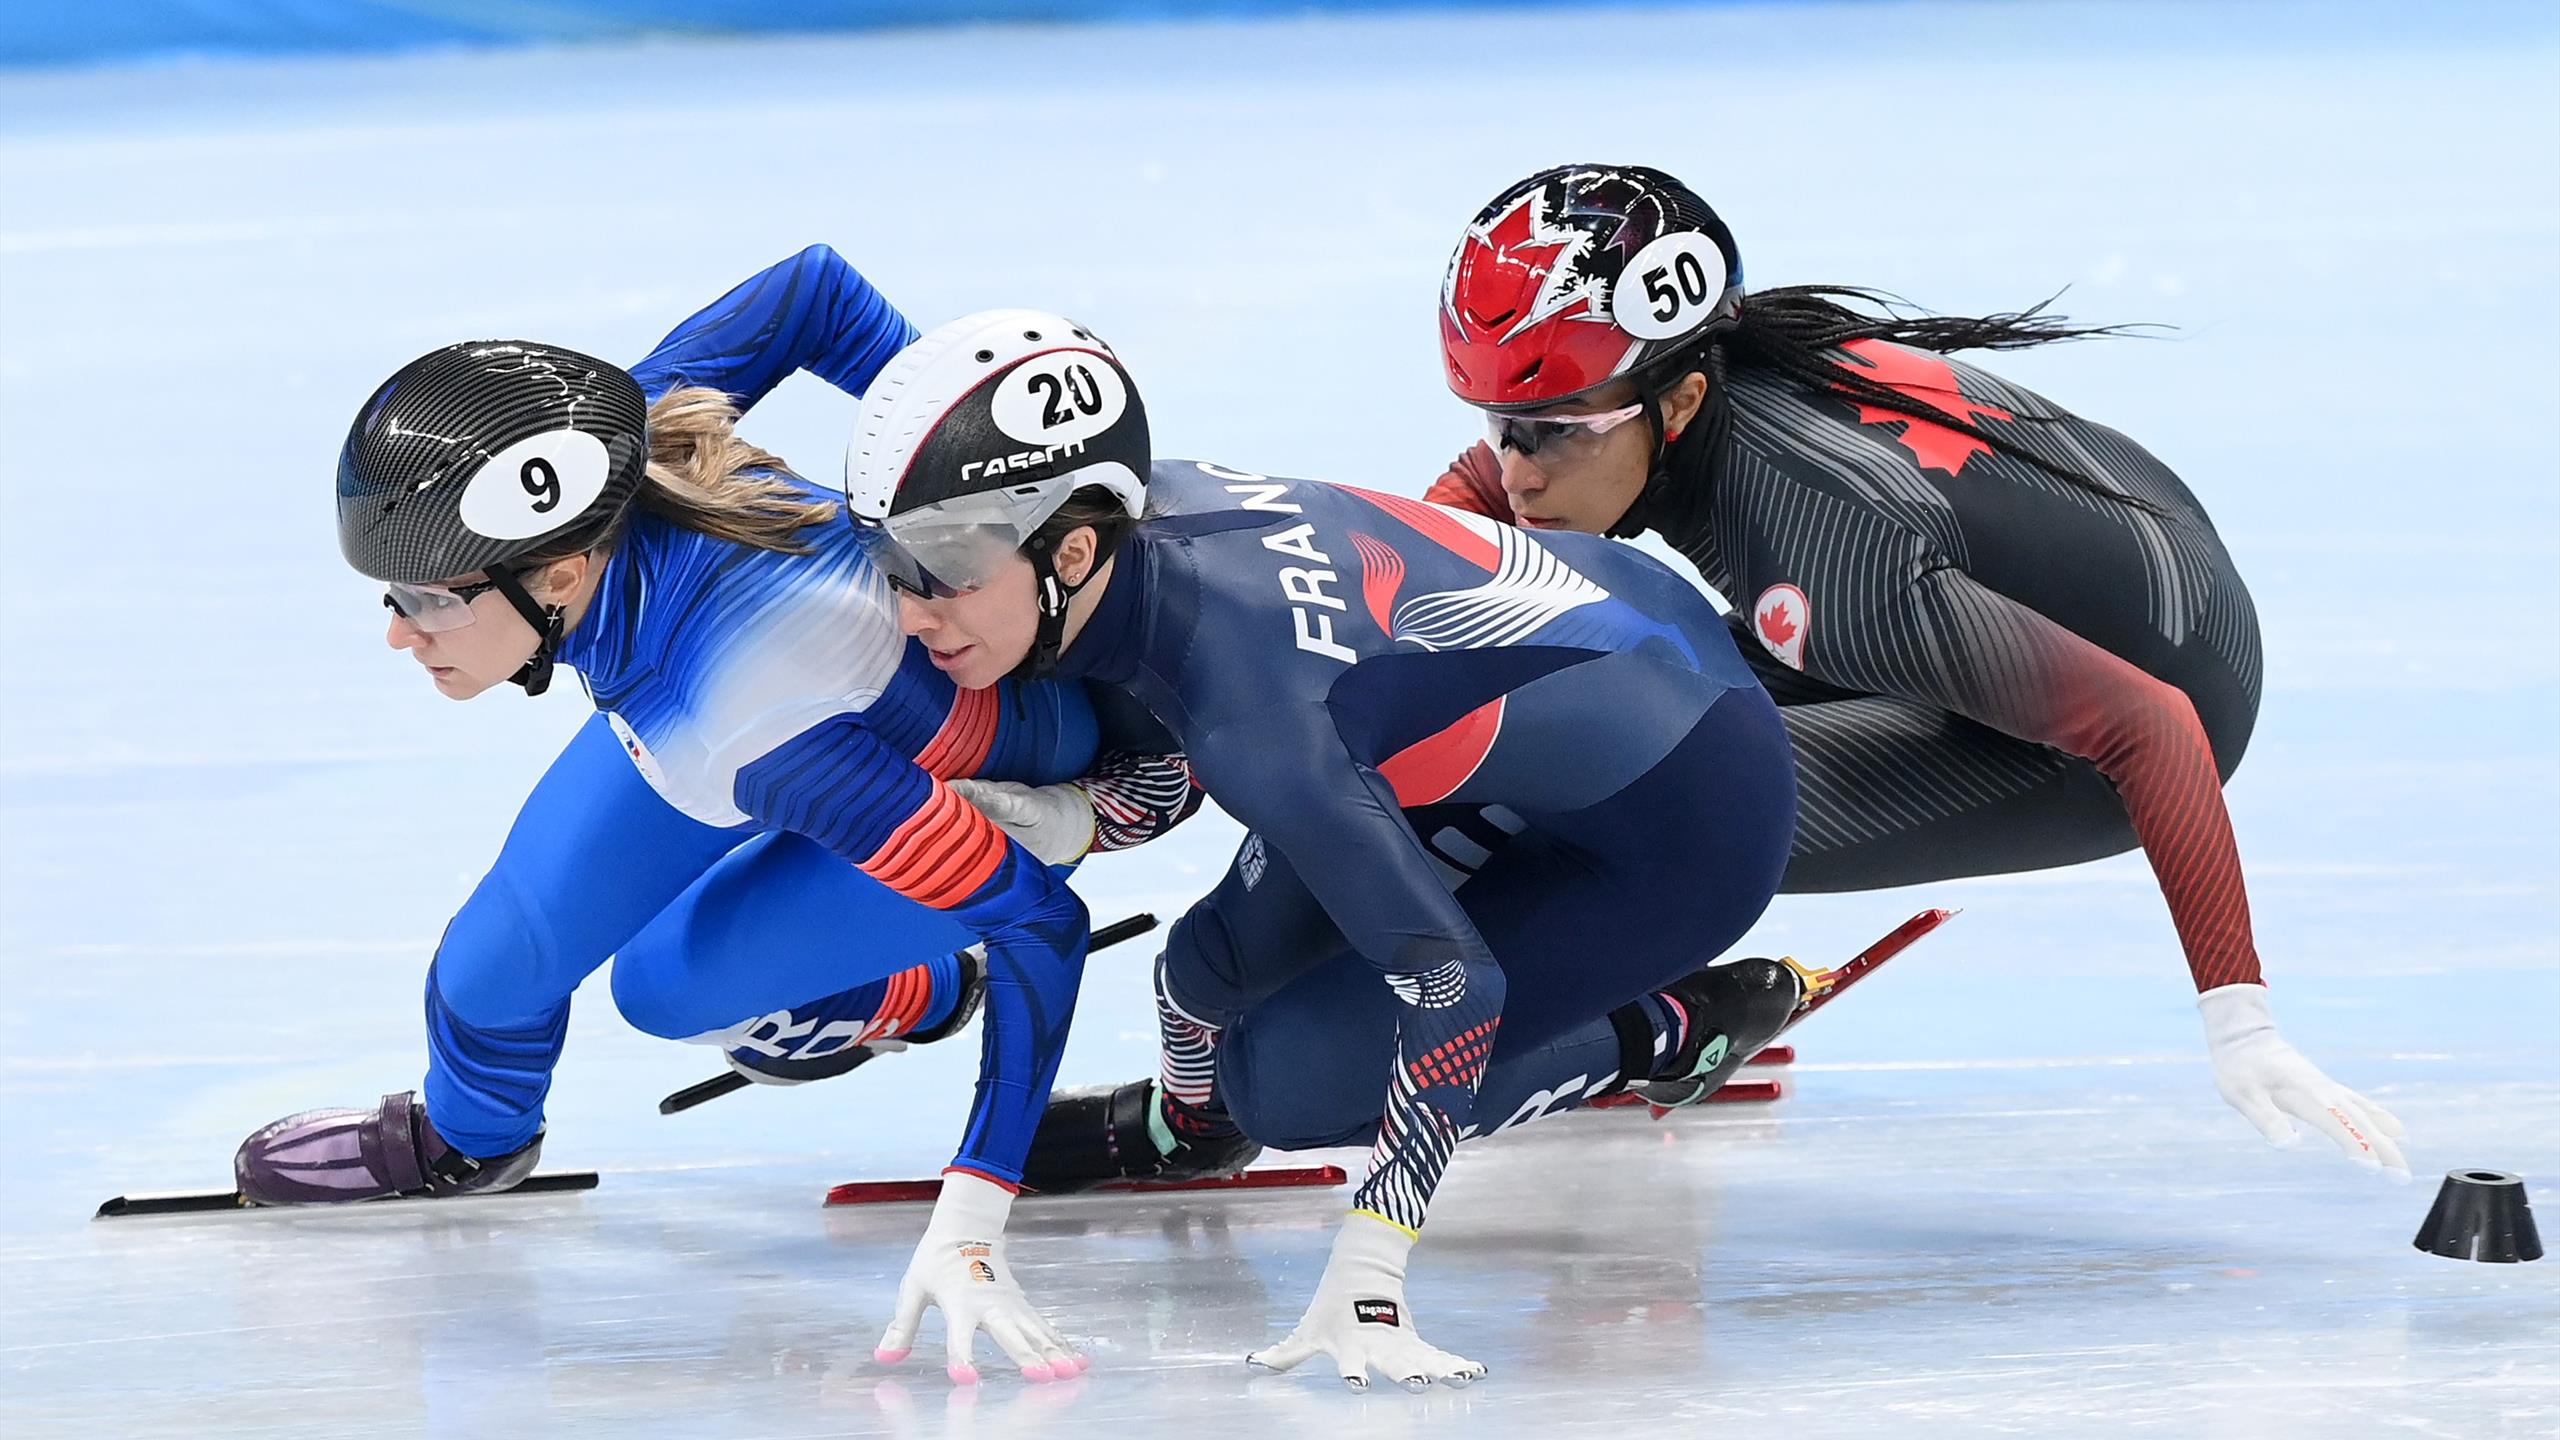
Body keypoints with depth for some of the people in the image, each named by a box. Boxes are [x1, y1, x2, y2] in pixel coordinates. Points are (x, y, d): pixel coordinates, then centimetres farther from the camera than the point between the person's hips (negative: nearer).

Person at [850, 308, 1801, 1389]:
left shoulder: (1250, 701, -36)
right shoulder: (1145, 507, -13)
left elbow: (1447, 984, -34)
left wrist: (1363, 1278, -35)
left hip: (1685, 822, -8)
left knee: (1293, 1083, -6)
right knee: (1221, 965, 6)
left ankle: (1669, 1033, 10)